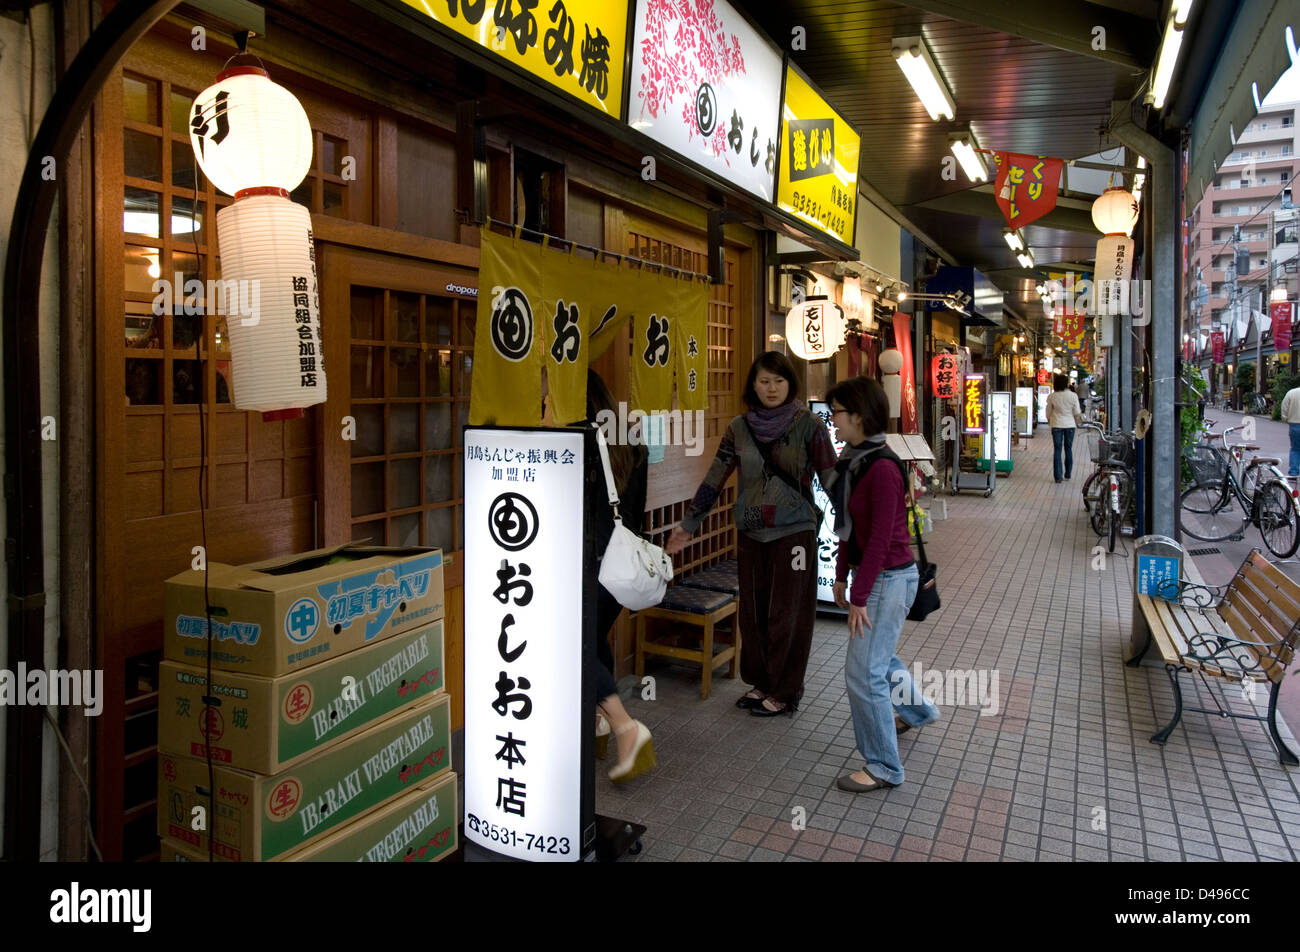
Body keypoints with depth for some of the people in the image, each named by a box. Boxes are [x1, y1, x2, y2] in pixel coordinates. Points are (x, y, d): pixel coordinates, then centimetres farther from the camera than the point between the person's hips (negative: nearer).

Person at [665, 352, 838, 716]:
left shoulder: (809, 426, -6)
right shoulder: (739, 428, 4)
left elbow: (832, 480, -6)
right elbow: (713, 480, 8)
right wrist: (688, 525, 10)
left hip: (794, 533, -4)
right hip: (750, 534, 4)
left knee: (786, 615, 3)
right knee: (752, 613, 11)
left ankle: (784, 693, 19)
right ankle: (760, 683, 29)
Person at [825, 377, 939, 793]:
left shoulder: (882, 468, -23)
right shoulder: (853, 460, 5)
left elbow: (881, 539, -23)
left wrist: (860, 597, -20)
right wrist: (841, 575, 13)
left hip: (890, 578, -10)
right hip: (870, 572, 10)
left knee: (864, 672, -4)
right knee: (875, 653, 27)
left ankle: (883, 767, 12)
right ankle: (915, 710, 53)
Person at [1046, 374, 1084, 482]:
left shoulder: (1052, 397, -9)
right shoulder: (1073, 396, -9)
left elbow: (1048, 412, 3)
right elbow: (1077, 412, -3)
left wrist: (1049, 421, 22)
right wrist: (1079, 420, 18)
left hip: (1057, 425, -1)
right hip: (1070, 424, 1)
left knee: (1057, 450, 3)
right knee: (1069, 449, 14)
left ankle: (1058, 476, -1)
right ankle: (1068, 474, 20)